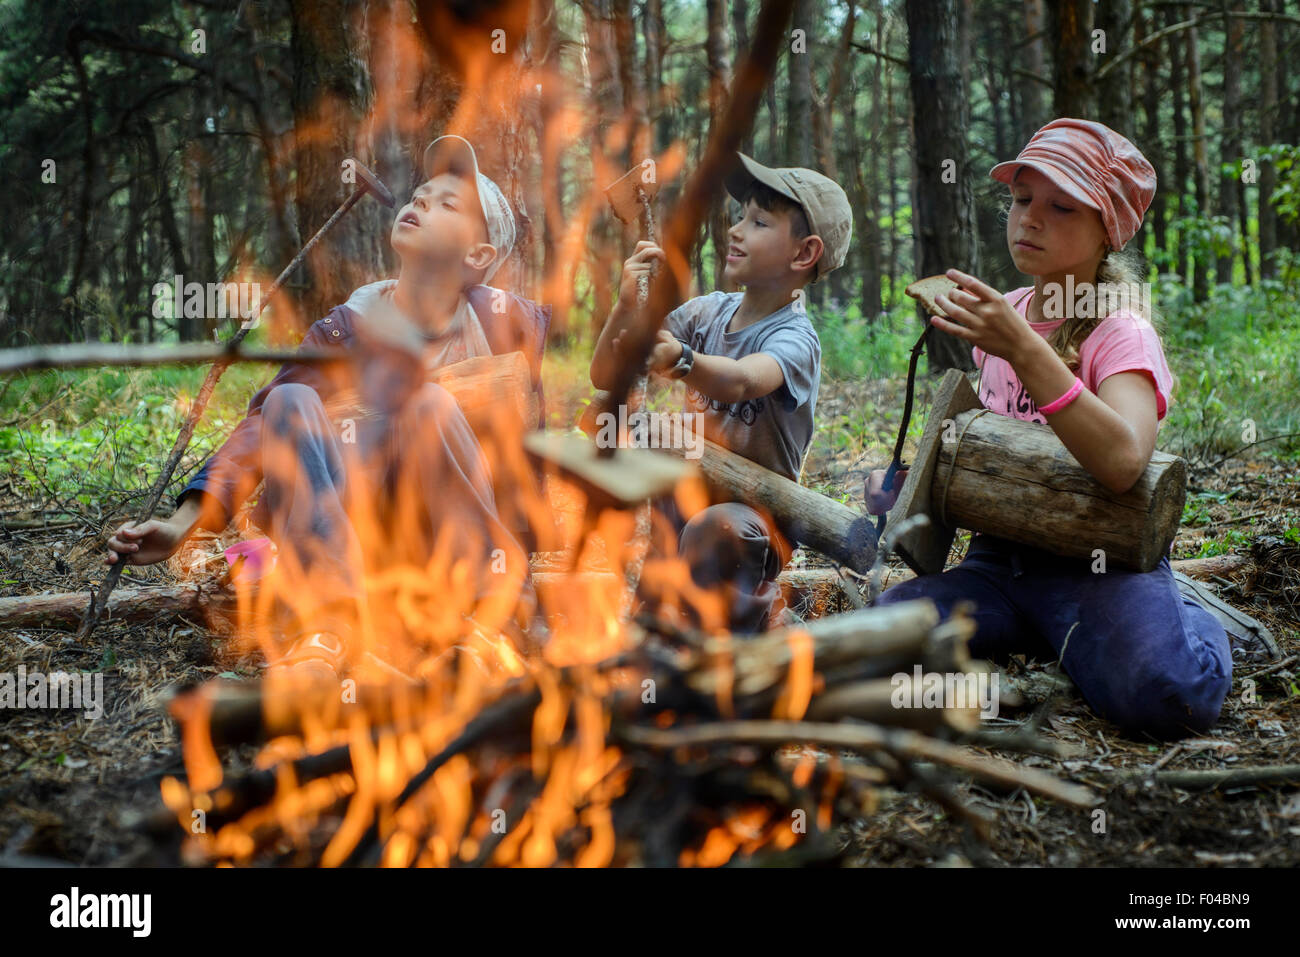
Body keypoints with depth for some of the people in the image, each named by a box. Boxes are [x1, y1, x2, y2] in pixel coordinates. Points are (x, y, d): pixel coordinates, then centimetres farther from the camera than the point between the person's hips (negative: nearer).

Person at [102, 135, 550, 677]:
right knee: (290, 403, -24)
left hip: (466, 527, -2)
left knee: (431, 403, -27)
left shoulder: (502, 321, 2)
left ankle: (497, 608, -35)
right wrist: (185, 522, -16)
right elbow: (262, 425, -6)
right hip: (355, 529, 2)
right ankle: (323, 628, -40)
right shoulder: (348, 328, 3)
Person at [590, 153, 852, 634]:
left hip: (754, 516, -7)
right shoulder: (706, 312, 4)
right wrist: (626, 307, -17)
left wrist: (678, 359, -60)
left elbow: (740, 381, -40)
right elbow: (606, 377, 1)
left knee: (715, 527, -34)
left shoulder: (793, 340, -15)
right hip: (682, 502, 8)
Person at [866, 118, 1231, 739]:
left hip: (1099, 567, -5)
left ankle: (1189, 622, 4)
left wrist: (1023, 349, -34)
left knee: (1166, 692, -34)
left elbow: (1121, 462, -31)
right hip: (999, 557, 5)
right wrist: (909, 479, 8)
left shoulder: (1120, 332, -10)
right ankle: (1038, 639, 4)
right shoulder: (1002, 314, 9)